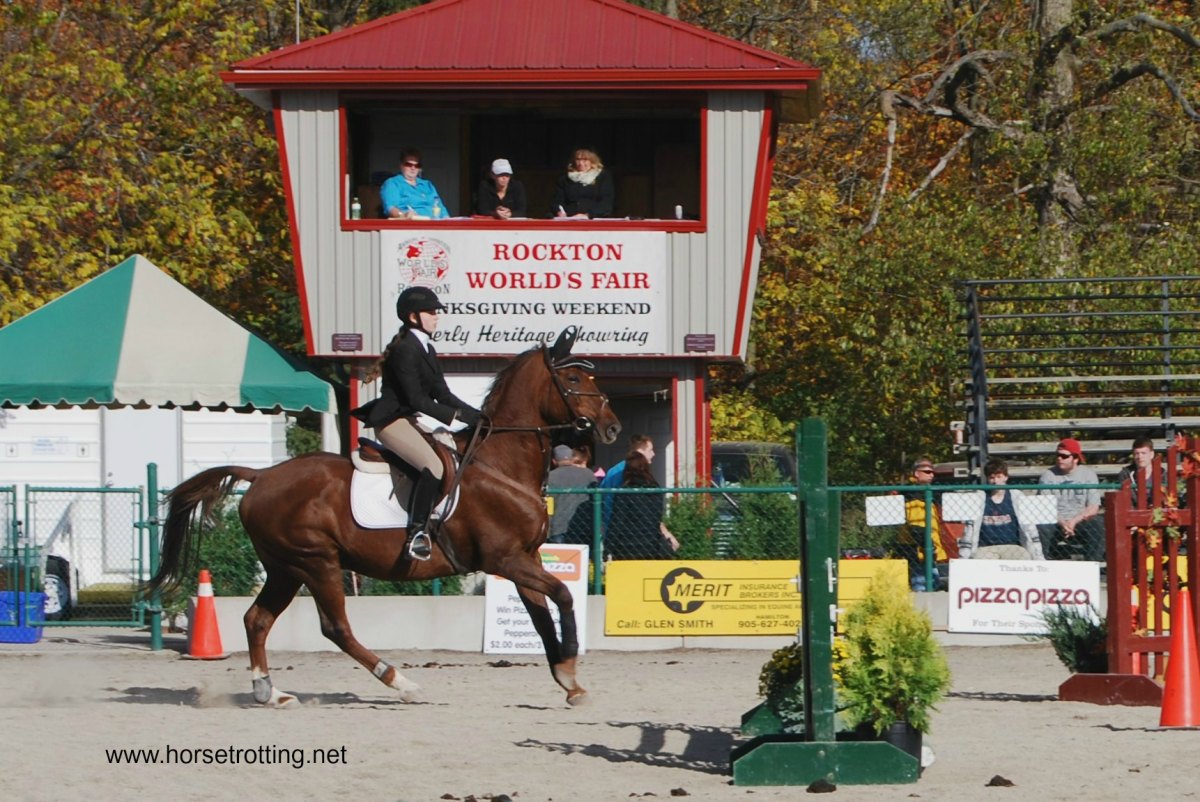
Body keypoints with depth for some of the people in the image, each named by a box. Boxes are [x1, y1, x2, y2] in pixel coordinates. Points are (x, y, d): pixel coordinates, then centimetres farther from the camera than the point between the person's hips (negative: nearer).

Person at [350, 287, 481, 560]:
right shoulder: (406, 350, -15)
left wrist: (478, 417, 7)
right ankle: (416, 533, -30)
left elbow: (442, 395, 17)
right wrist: (455, 415, -21)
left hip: (411, 419, 11)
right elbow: (416, 400, -20)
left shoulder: (426, 350, 16)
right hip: (392, 421, -11)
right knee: (434, 465, -31)